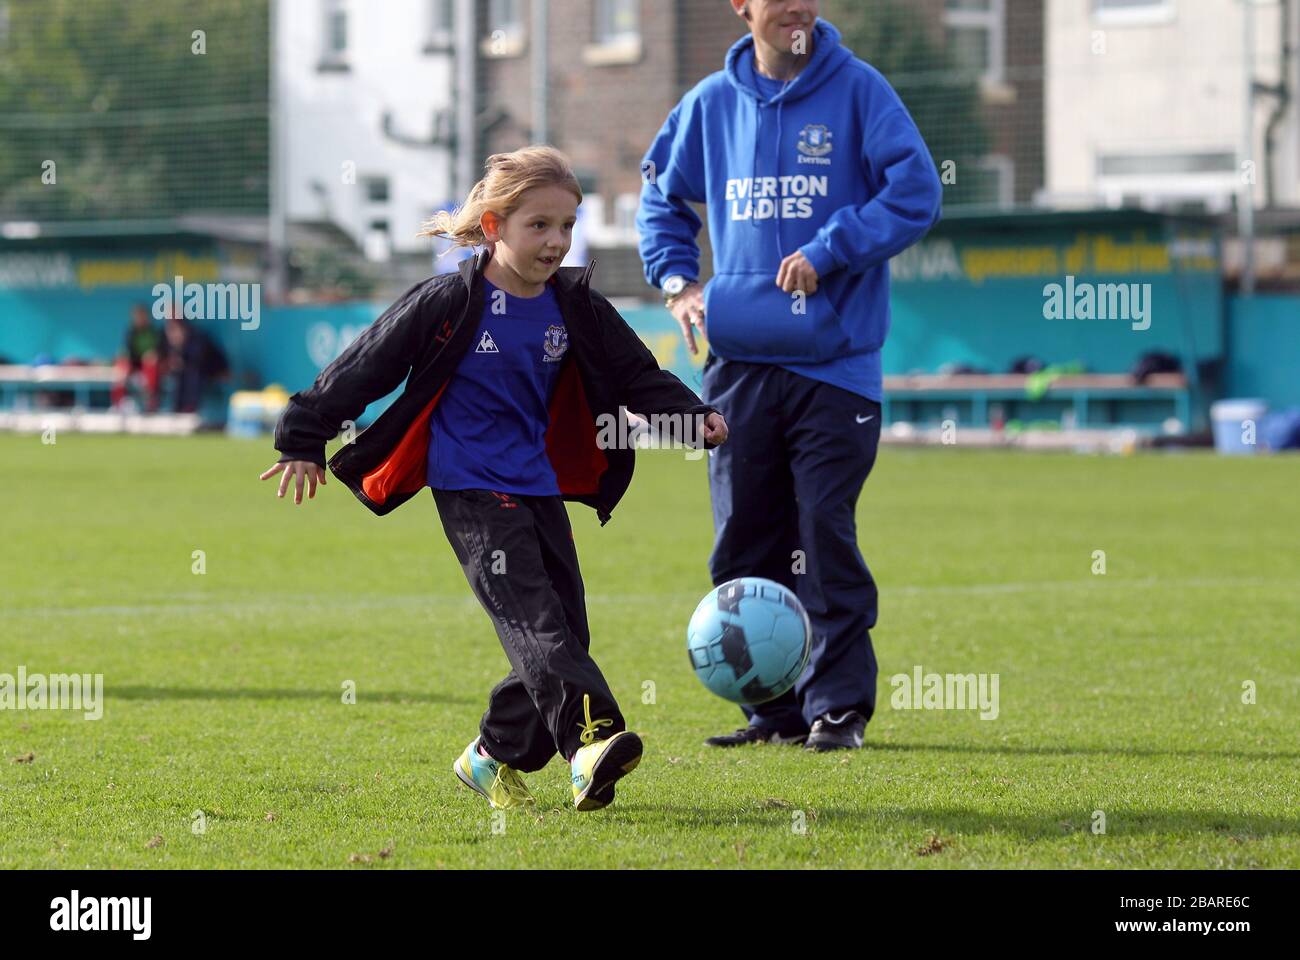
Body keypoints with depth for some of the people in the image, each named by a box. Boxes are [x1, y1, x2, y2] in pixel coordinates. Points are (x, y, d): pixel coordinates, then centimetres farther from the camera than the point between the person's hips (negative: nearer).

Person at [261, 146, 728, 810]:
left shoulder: (577, 308, 4)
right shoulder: (448, 305, -10)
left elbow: (637, 376, 12)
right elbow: (364, 368, -3)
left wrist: (692, 418, -5)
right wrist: (303, 443, 1)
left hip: (539, 488, 6)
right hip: (470, 488, -6)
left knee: (565, 629, 3)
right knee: (531, 615, -21)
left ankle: (494, 757, 20)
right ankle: (591, 738, -36)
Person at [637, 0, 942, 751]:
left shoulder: (857, 90, -3)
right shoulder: (714, 103, 9)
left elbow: (916, 194, -10)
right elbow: (662, 195, 24)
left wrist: (826, 252, -16)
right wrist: (677, 279, 9)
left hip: (834, 358, -4)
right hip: (738, 358, 4)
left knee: (825, 537, -6)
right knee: (744, 546, 5)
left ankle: (839, 704, 2)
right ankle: (773, 708, 14)